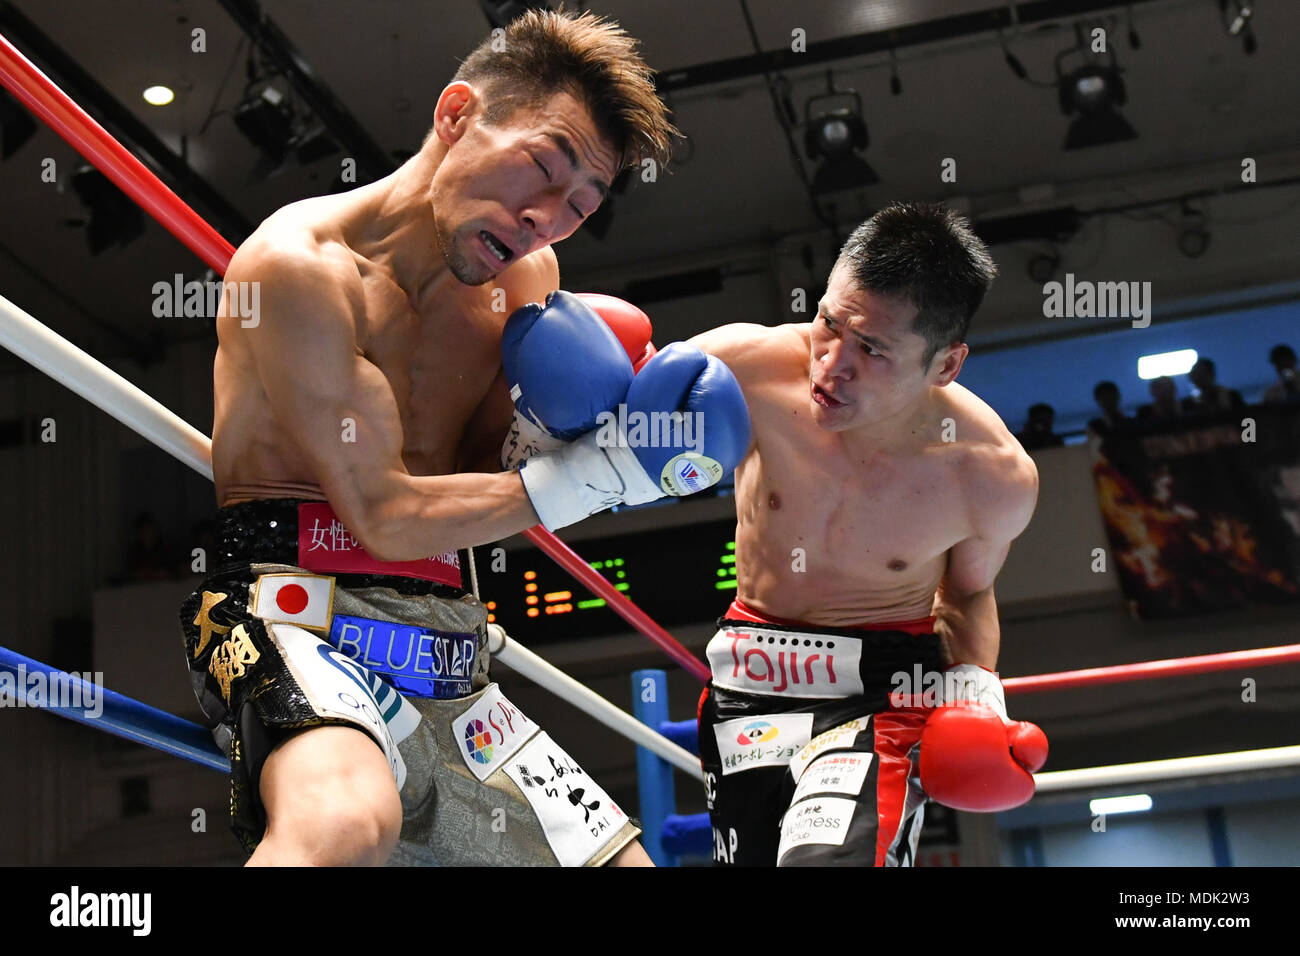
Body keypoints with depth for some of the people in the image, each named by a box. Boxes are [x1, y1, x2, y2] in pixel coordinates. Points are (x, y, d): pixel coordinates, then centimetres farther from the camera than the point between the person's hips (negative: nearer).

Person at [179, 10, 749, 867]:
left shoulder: (526, 275, 11)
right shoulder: (303, 262, -12)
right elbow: (387, 516, -14)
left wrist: (541, 439, -7)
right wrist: (596, 474, -12)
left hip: (442, 660, 8)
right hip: (293, 610, -8)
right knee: (346, 822, -41)